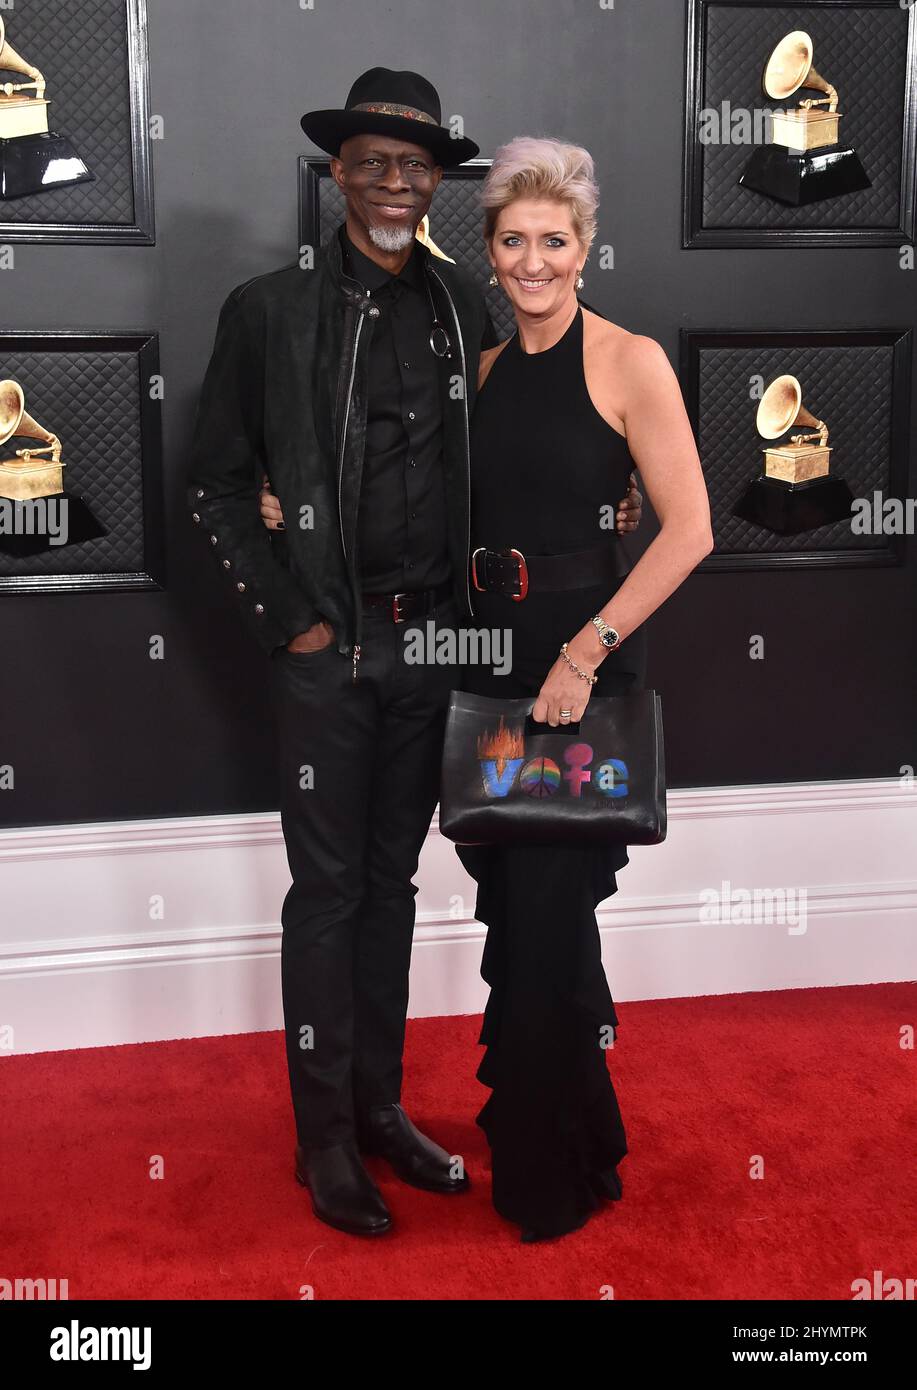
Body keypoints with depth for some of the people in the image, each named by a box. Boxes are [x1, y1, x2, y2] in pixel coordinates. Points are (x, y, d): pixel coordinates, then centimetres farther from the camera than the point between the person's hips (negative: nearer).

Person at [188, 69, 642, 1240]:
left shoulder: (462, 308, 7)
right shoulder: (271, 309, -4)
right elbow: (214, 481, -2)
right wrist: (285, 618, -7)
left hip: (430, 642, 4)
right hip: (328, 649, -4)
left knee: (391, 882, 14)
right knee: (327, 891, 4)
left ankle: (379, 1106, 29)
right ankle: (325, 1140, 18)